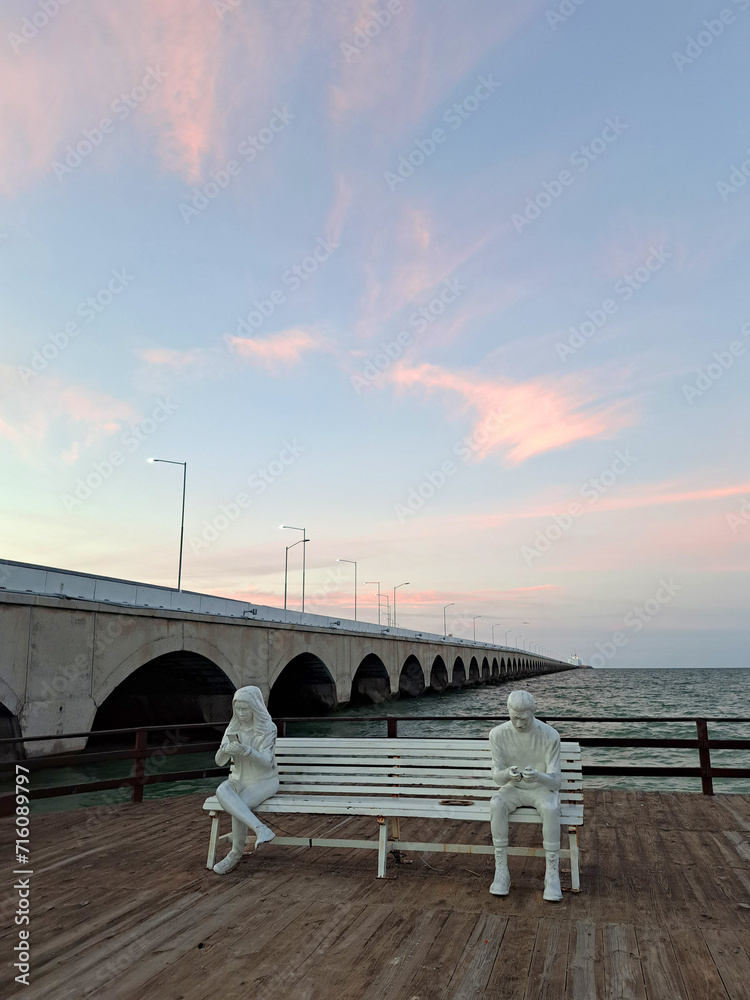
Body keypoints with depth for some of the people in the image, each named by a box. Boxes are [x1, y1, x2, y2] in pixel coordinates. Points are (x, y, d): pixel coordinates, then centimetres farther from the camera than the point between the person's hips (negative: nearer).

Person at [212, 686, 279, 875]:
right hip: (239, 780, 4)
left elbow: (266, 762, -21)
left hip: (264, 781, -4)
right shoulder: (232, 729, 0)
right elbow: (219, 761, -7)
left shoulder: (268, 728, -12)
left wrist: (246, 750, -40)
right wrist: (226, 749, -31)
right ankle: (261, 830, -39)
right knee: (221, 792, -32)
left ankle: (235, 855, -12)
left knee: (240, 804, -33)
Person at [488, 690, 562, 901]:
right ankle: (501, 870, -20)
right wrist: (508, 774, -34)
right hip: (512, 788, 1)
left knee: (550, 808, -35)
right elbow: (497, 777, -9)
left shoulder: (550, 735, -19)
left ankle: (552, 873, -21)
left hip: (542, 788, -1)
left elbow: (555, 782, -18)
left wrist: (537, 776, -42)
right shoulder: (498, 734, -14)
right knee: (496, 804, -31)